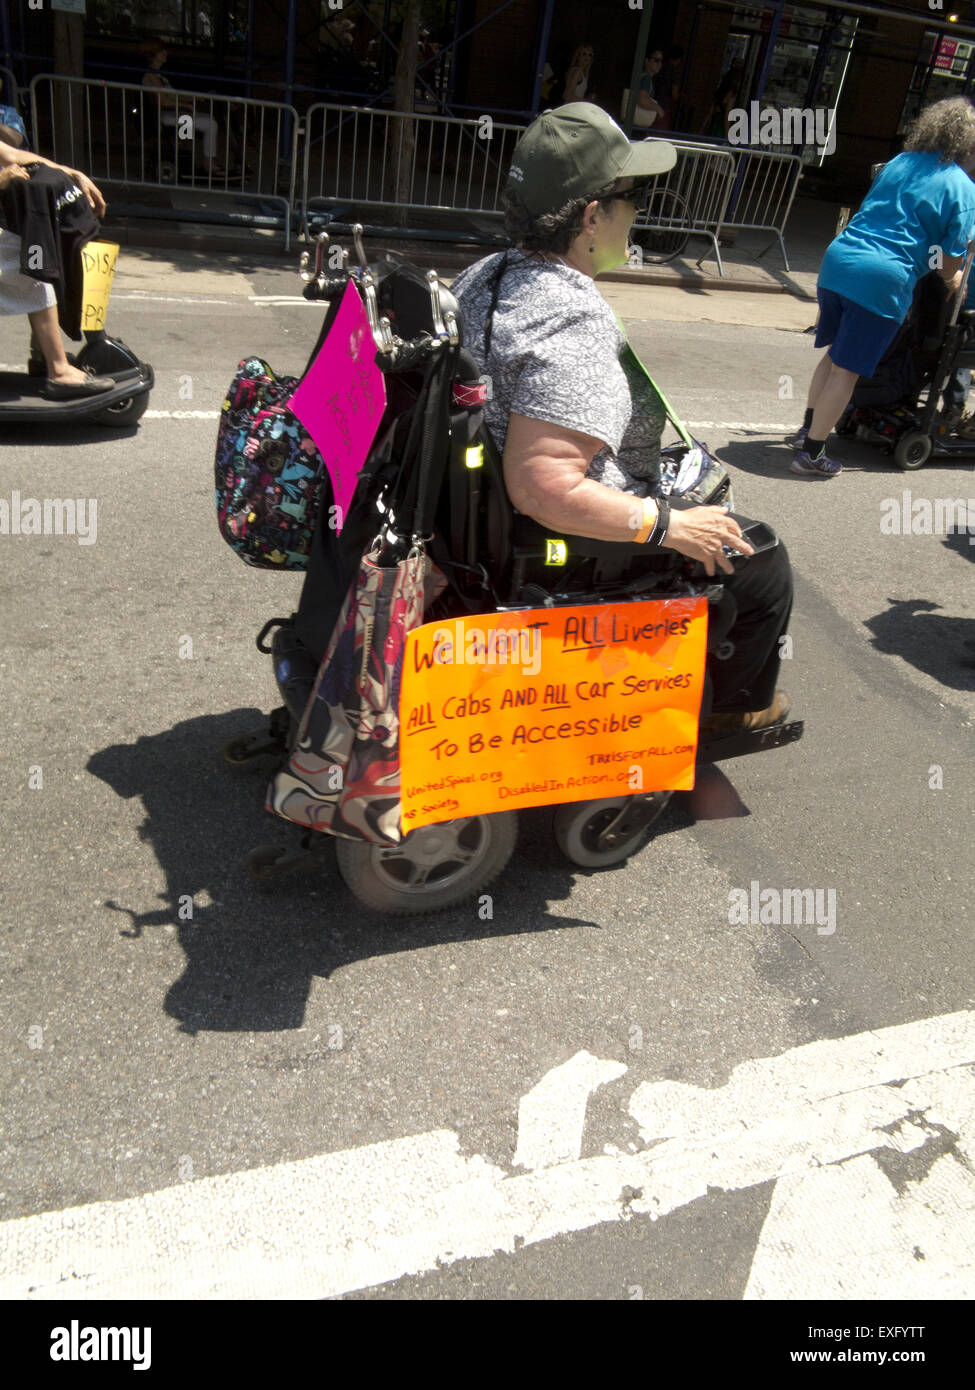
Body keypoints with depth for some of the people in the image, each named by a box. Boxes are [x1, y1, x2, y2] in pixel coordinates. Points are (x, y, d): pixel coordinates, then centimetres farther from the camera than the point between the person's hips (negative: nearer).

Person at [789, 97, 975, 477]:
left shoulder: (898, 163, 16)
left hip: (837, 260, 6)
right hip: (882, 279, -6)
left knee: (834, 354, 22)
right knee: (847, 370, 0)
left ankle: (808, 429, 32)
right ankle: (811, 454, 4)